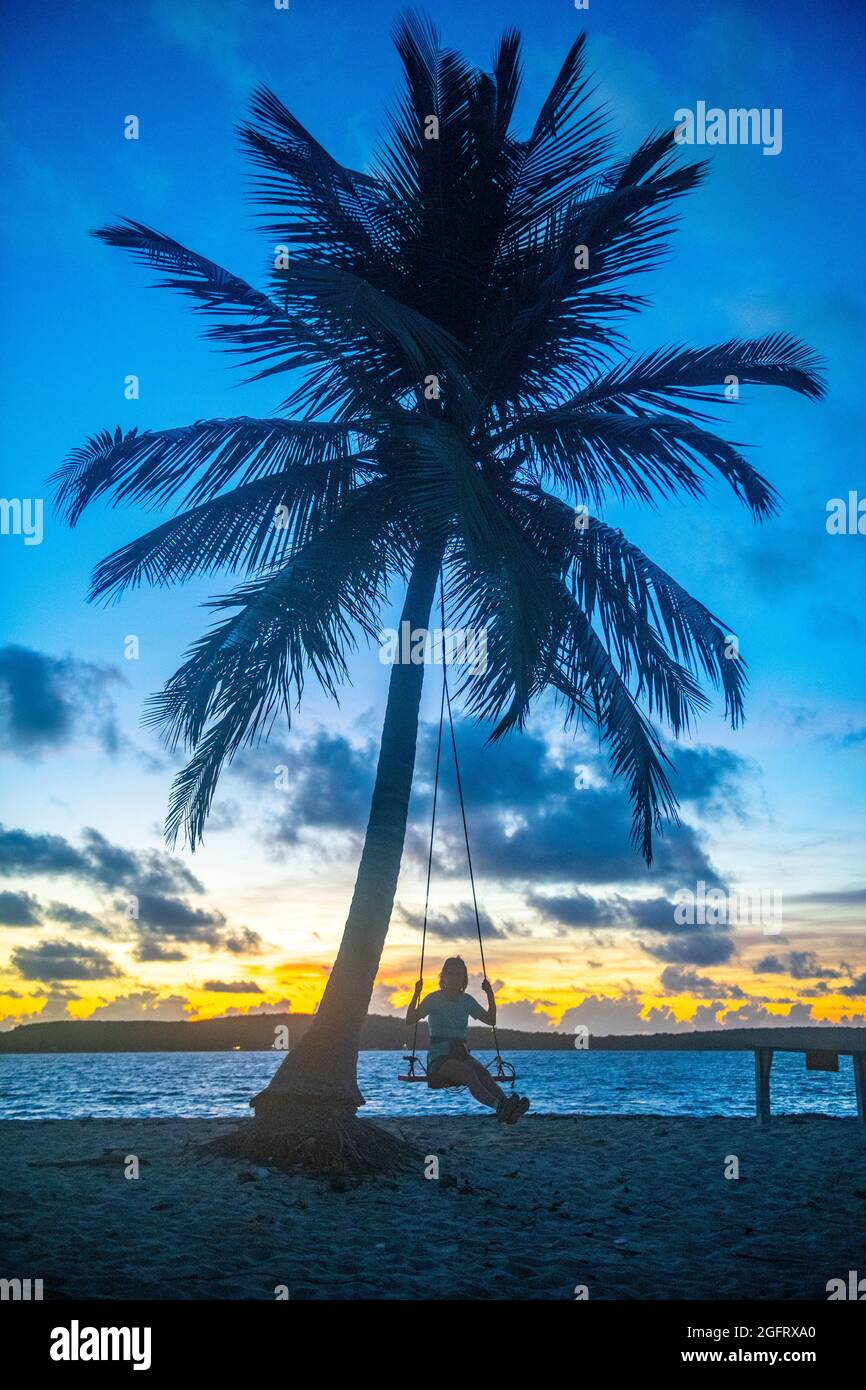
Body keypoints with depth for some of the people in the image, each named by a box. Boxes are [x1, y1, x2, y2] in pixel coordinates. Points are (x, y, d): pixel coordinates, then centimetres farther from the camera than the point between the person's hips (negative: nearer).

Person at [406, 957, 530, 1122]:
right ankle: (499, 1106, -62)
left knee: (481, 1071, -32)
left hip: (462, 1057, 4)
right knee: (467, 1071, -37)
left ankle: (508, 1109, -59)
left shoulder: (467, 1000, 16)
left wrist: (490, 994, 10)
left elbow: (490, 1020, 19)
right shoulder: (435, 999, 2)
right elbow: (410, 1019, -8)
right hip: (438, 1059, -4)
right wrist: (416, 995, -19)